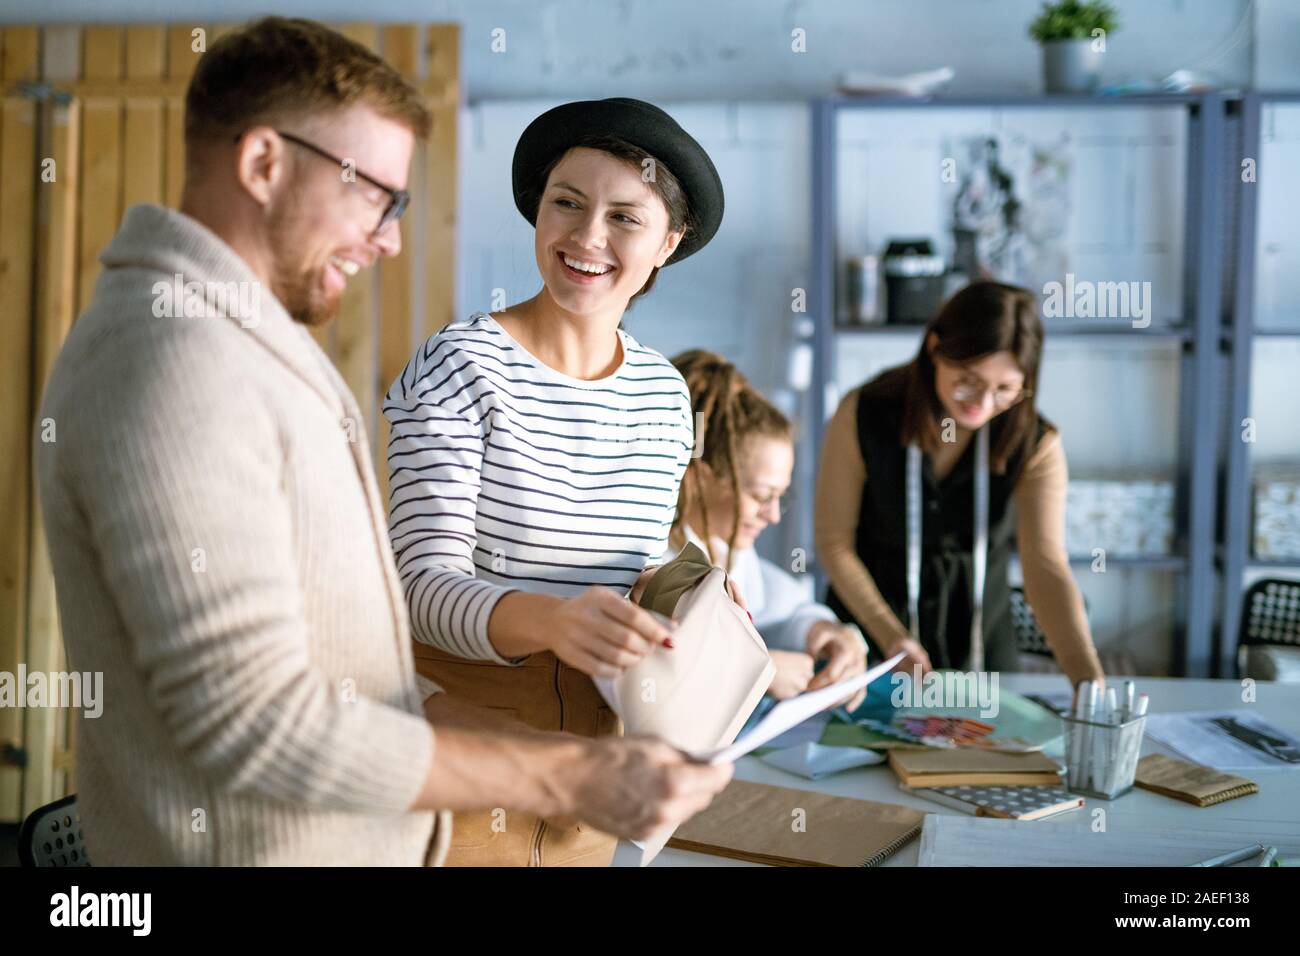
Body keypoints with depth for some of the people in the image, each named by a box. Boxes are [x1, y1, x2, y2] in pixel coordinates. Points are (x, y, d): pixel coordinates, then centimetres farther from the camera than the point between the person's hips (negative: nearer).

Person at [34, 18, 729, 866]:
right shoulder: (172, 361, -22)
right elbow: (253, 723, -26)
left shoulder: (249, 346, 11)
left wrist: (547, 750, 3)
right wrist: (568, 778, -22)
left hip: (351, 842, 9)